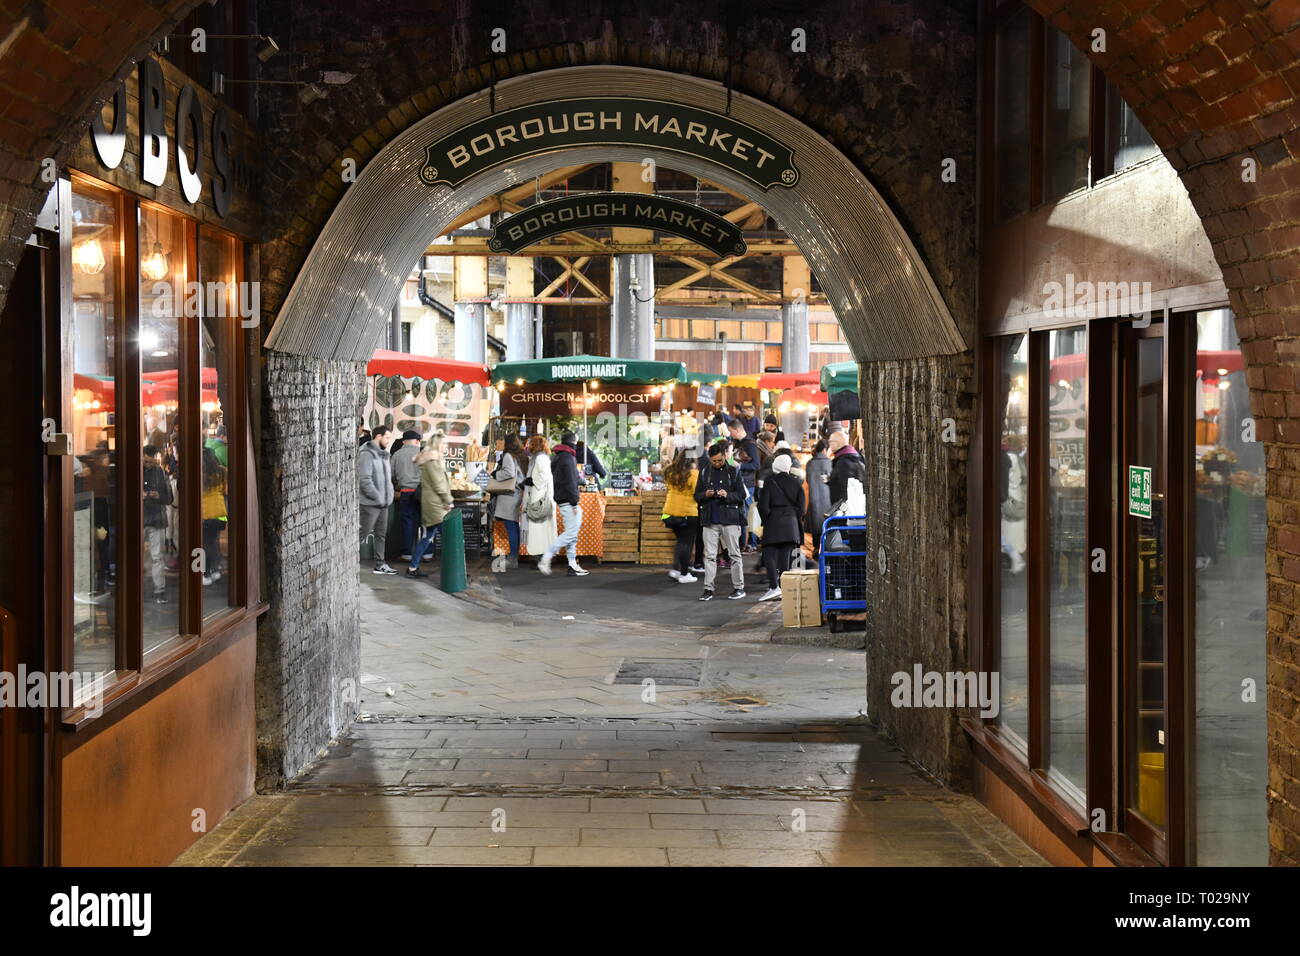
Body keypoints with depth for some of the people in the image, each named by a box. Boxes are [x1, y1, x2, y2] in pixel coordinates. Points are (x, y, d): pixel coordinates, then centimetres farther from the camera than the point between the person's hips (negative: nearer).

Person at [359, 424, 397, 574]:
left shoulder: (384, 454, 13)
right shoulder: (367, 455, -15)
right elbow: (364, 480, -21)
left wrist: (389, 494, 10)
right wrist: (378, 497, -19)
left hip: (383, 503, 9)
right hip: (370, 504, -9)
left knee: (381, 534, 12)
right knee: (363, 533, -5)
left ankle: (380, 564, 19)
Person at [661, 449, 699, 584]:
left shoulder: (670, 472, 1)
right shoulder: (693, 474, -16)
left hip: (671, 512, 5)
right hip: (689, 513, -5)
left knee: (680, 540, 21)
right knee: (687, 543, 4)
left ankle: (675, 569, 12)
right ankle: (684, 574, 7)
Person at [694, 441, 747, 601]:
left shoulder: (734, 472, 4)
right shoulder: (705, 473, 11)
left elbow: (742, 495, 2)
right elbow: (697, 496, 13)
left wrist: (727, 495, -16)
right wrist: (706, 495, -8)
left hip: (730, 519, -2)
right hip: (710, 520, 2)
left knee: (734, 554, 1)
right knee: (709, 555, 1)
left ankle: (739, 587, 8)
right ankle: (708, 589, 2)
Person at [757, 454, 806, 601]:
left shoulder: (770, 481, -6)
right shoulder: (796, 483, 4)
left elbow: (763, 506, -9)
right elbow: (800, 507, 4)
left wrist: (766, 520, 4)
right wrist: (794, 519, 15)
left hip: (773, 523, -4)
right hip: (791, 525, 4)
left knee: (769, 555, -1)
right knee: (785, 557, 7)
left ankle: (774, 587, -16)